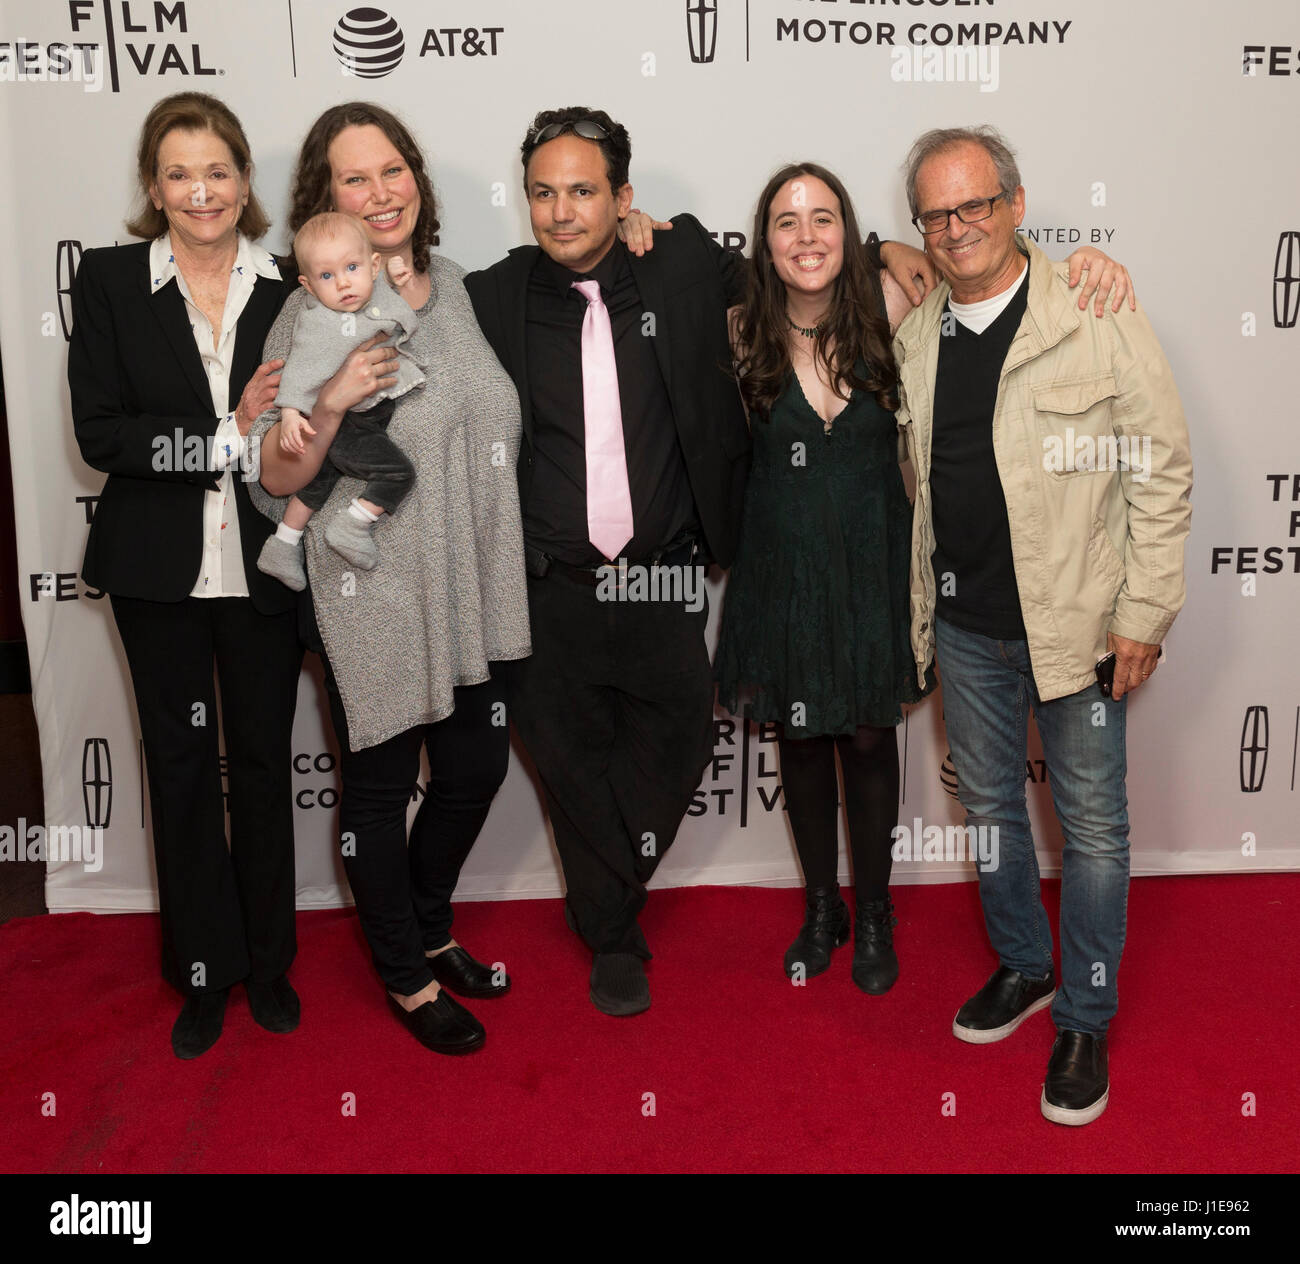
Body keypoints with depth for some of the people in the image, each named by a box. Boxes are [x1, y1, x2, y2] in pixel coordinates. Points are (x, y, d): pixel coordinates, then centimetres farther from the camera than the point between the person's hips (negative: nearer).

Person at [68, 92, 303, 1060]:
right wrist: (228, 433, -19)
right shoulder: (109, 281, -1)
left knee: (264, 761, 11)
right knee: (181, 764, 11)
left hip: (264, 567, 0)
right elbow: (99, 434, -8)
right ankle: (205, 971, 27)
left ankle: (267, 961, 29)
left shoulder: (290, 286, 1)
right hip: (160, 570, 0)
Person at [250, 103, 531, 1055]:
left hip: (473, 590, 6)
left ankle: (429, 929, 43)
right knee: (380, 788, 10)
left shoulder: (454, 285, 5)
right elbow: (278, 478, -13)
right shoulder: (312, 314, -11)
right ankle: (408, 978, 32)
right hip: (374, 599, -5)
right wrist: (329, 402, -29)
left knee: (477, 768, 16)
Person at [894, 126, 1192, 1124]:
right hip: (965, 626, 5)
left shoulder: (1098, 318, -10)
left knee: (1092, 828, 6)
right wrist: (915, 604, 11)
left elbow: (1162, 471, -8)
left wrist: (1146, 612, -11)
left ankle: (1084, 1019, 25)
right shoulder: (913, 333, 4)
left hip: (1076, 622, -4)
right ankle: (1022, 966, 40)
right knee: (989, 806, 18)